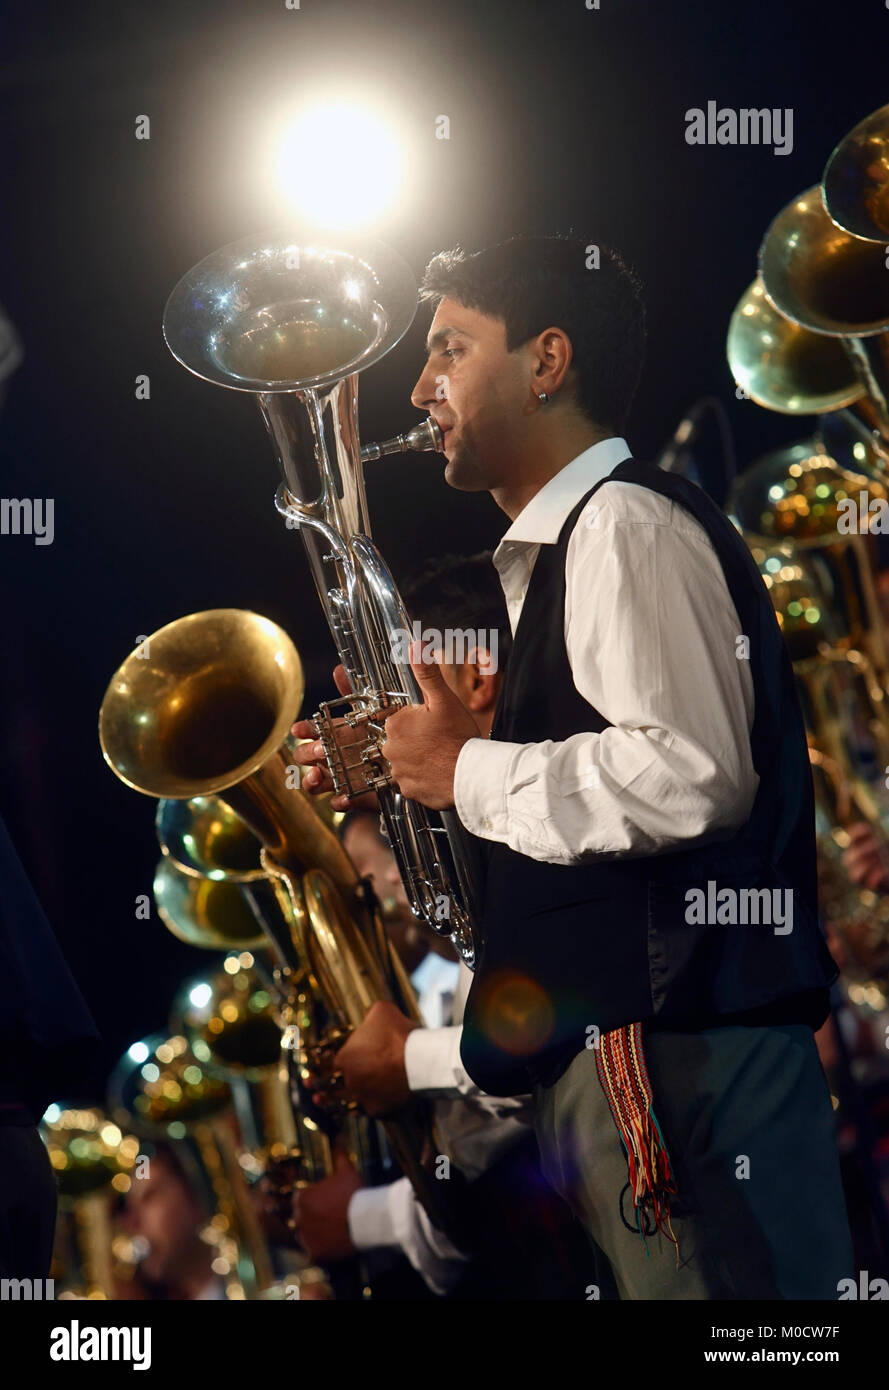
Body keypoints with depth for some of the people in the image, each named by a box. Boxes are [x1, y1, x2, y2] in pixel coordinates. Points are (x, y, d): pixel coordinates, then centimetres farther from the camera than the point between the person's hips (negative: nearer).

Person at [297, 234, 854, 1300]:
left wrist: (470, 773, -10)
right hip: (610, 1042, 10)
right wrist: (401, 773, 15)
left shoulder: (622, 521, -8)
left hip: (677, 1042, -10)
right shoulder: (570, 542, 23)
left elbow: (691, 775, -22)